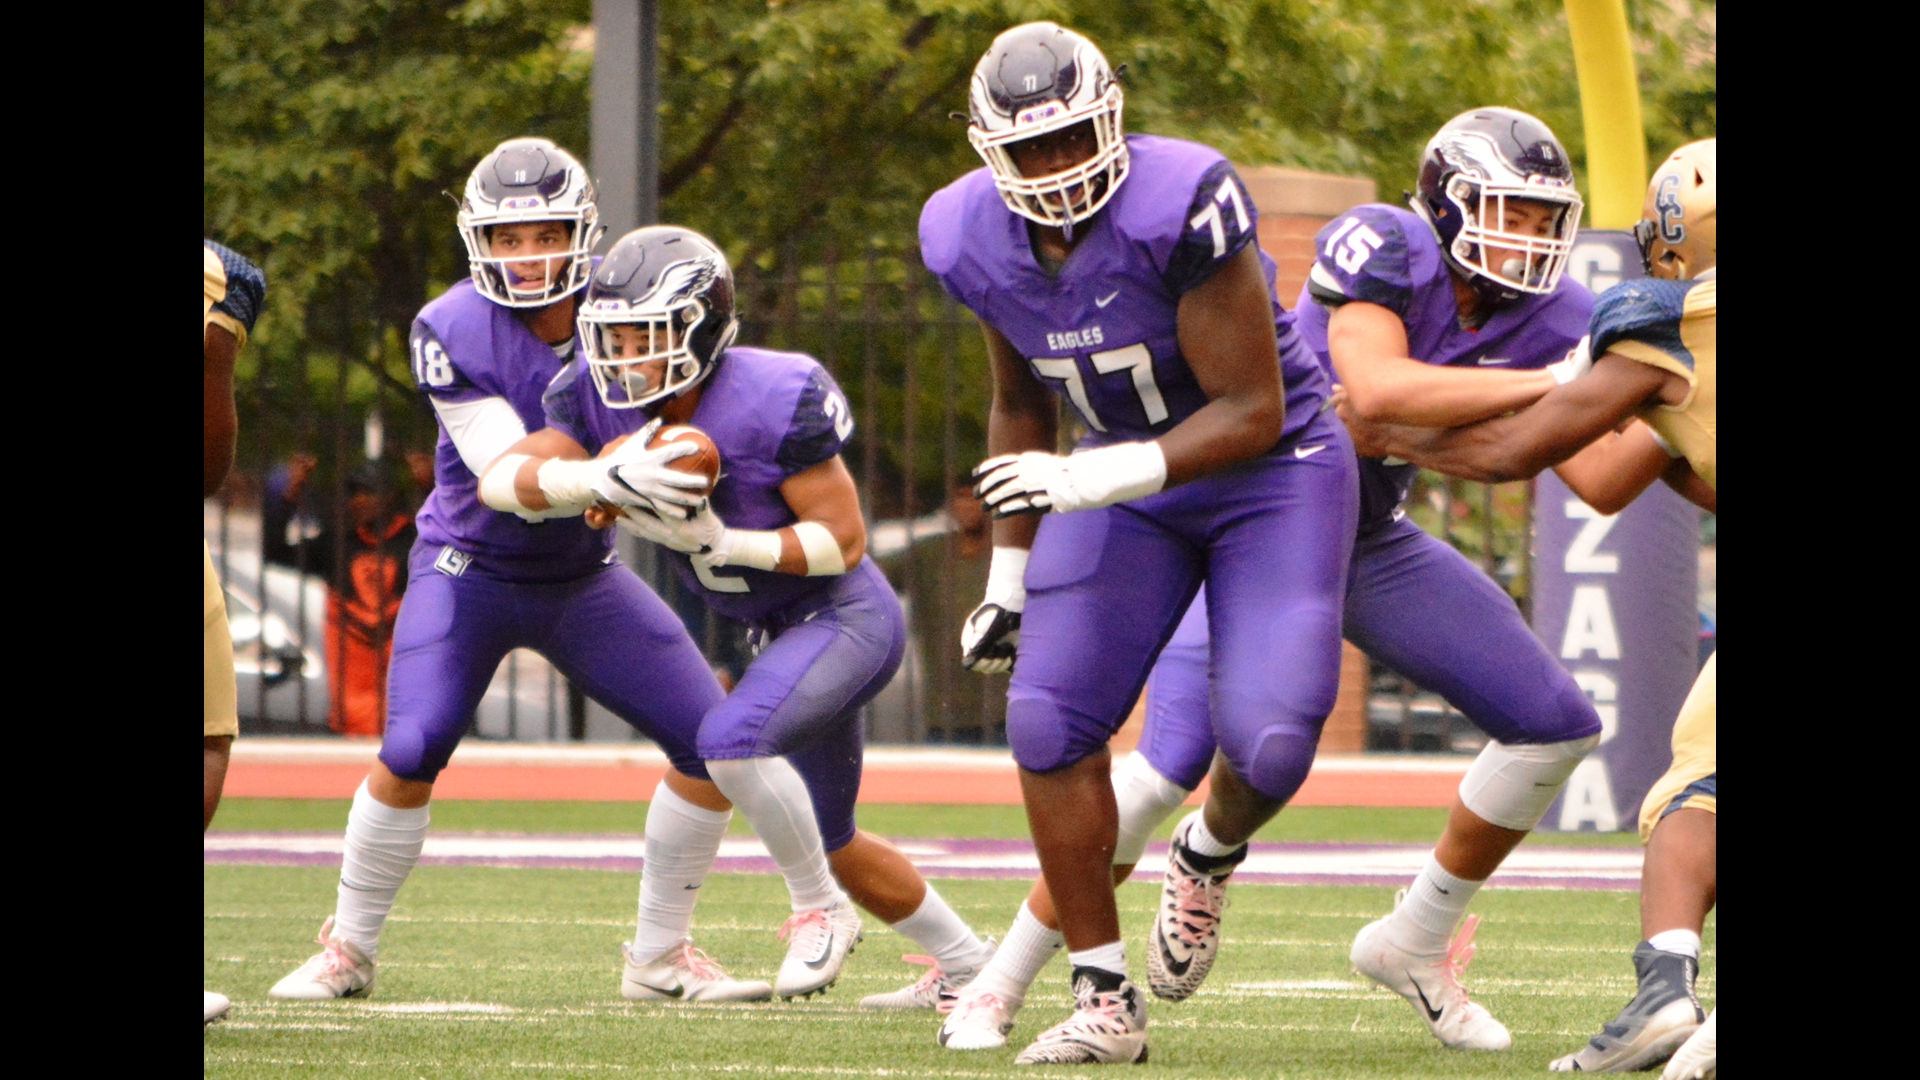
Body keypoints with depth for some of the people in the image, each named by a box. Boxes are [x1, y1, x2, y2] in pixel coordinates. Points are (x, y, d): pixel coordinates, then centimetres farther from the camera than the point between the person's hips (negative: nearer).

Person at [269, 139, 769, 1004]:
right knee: (412, 754, -20)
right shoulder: (453, 331, -21)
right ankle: (349, 949, 2)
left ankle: (660, 956, 11)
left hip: (583, 577, 4)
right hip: (472, 569, -4)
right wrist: (613, 475, -45)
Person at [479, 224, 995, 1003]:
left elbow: (844, 542, -21)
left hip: (846, 617, -8)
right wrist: (602, 478, -38)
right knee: (832, 846, 15)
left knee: (732, 738, -30)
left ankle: (820, 911, -7)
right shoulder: (606, 400, -8)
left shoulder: (776, 402, -25)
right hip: (784, 632, 8)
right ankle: (966, 962, 35)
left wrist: (718, 541, -31)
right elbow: (500, 479, -20)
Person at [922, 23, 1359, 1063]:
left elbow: (1252, 411, -24)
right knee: (1050, 722, -9)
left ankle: (1211, 854, 19)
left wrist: (1098, 479, -33)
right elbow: (1020, 408, 11)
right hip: (1128, 478, 5)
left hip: (1276, 469, -5)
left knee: (1267, 743, -19)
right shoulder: (972, 238, -9)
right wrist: (1010, 575, 11)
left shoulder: (1181, 205, -29)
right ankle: (1105, 1003, 2)